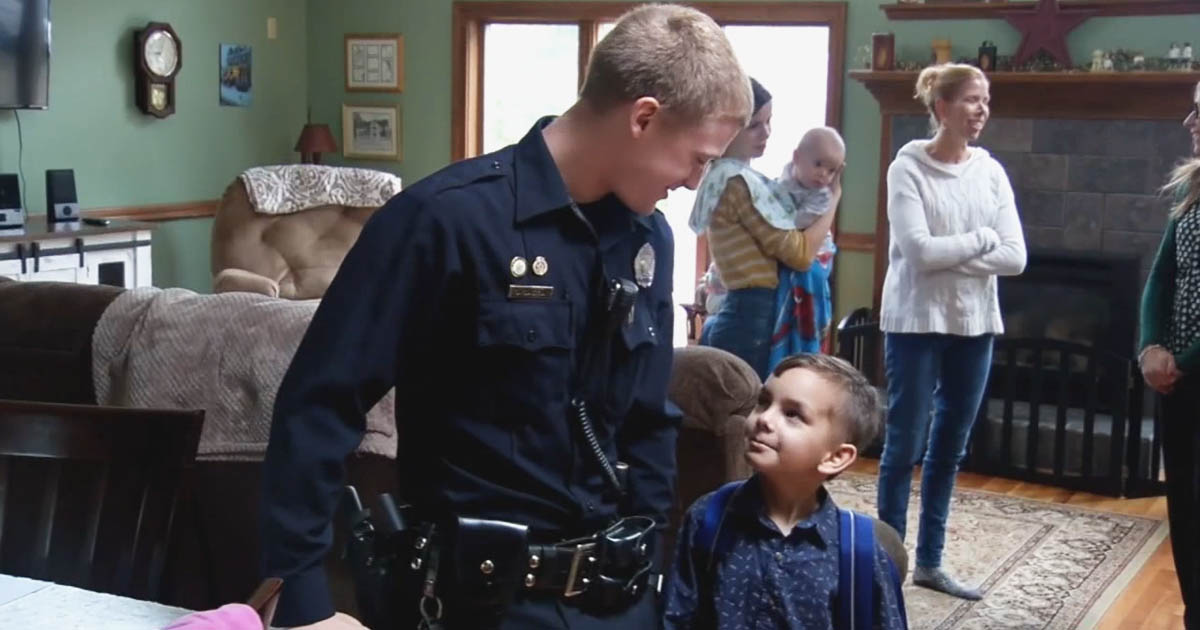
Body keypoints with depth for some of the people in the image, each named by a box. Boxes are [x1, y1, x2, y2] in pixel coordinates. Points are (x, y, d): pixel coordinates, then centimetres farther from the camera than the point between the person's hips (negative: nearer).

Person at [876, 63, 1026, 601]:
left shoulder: (991, 171, 5)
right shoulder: (908, 167, -9)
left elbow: (1015, 258, -3)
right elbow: (919, 250, -19)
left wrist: (948, 255, -12)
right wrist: (982, 239, -8)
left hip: (974, 324, 5)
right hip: (917, 322, -5)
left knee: (949, 447, 12)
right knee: (906, 445, 0)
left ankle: (929, 561, 23)